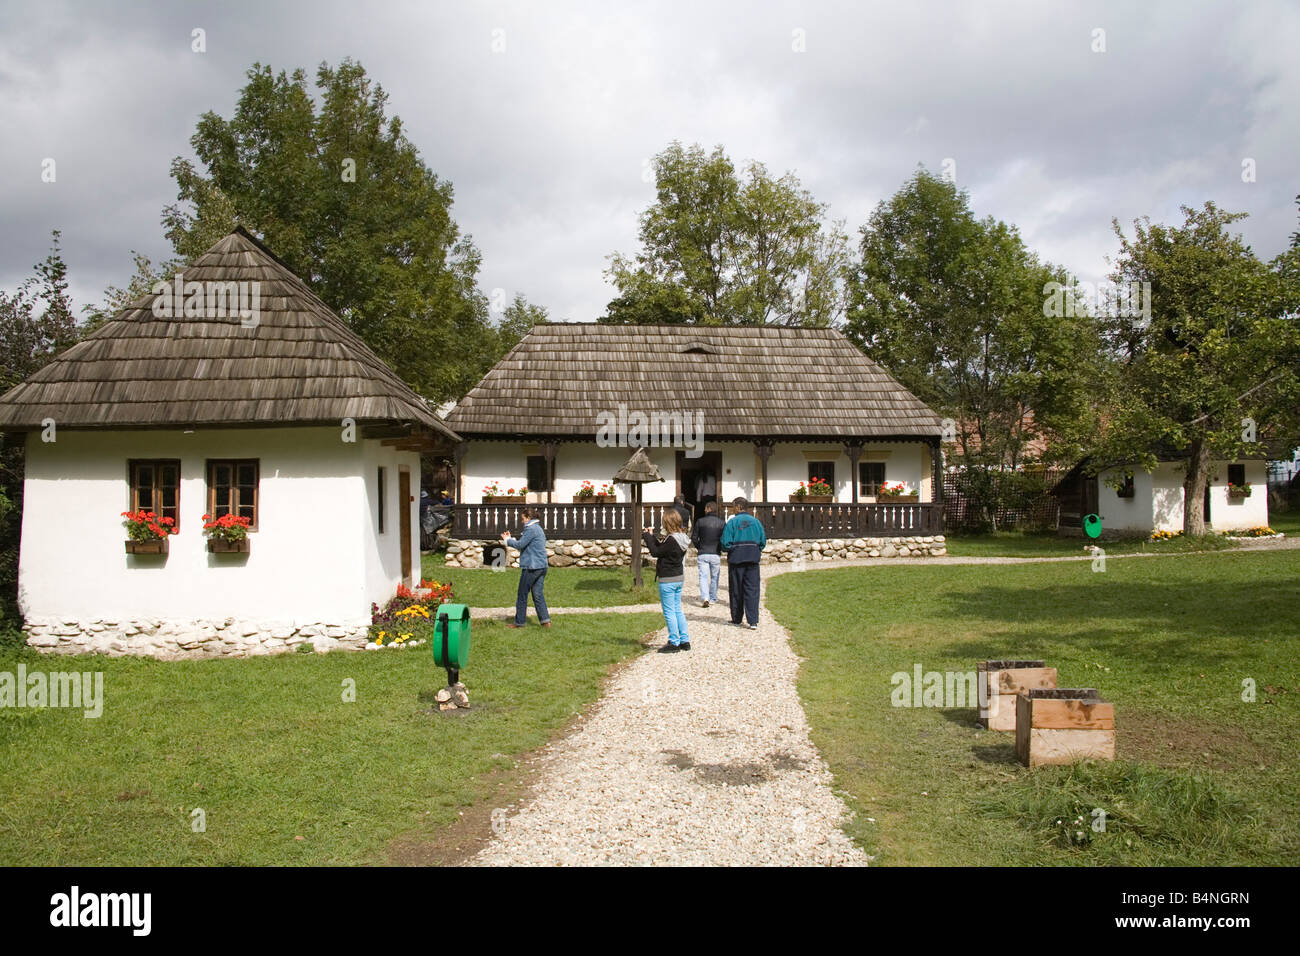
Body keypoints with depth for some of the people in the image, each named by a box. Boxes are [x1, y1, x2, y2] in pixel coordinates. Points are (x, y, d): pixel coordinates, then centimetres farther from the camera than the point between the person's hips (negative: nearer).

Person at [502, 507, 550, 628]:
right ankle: (545, 620, 2)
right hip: (542, 567, 9)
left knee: (522, 595, 1)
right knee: (538, 594, 9)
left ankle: (519, 622, 7)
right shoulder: (538, 529, 19)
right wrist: (510, 539, 17)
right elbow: (524, 544, 20)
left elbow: (520, 545, -14)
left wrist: (507, 540, 1)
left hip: (531, 567, -9)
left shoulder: (530, 529, -11)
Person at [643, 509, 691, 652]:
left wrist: (647, 536, -6)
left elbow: (656, 552, -16)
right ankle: (685, 641, 18)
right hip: (679, 577, 9)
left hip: (668, 580, -9)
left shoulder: (671, 540, -22)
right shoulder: (681, 538, 6)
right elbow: (661, 548, 13)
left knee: (669, 611, 0)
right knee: (677, 610, 16)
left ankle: (674, 643, 4)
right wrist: (651, 536, 11)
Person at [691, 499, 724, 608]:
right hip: (716, 554, 1)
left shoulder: (700, 521, -3)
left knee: (703, 576, -1)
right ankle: (713, 598, 22)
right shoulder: (721, 523, -2)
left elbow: (694, 538, 0)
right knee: (714, 577, 14)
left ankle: (705, 598, -19)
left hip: (702, 554, -1)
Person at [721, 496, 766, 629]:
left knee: (736, 590, 10)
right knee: (752, 590, 2)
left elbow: (725, 543, -10)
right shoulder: (756, 522, 5)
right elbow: (763, 542, 6)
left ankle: (737, 619, 18)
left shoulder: (732, 522, -6)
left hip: (736, 559, -2)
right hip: (753, 559, 2)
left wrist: (729, 550, 10)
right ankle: (753, 621, -6)